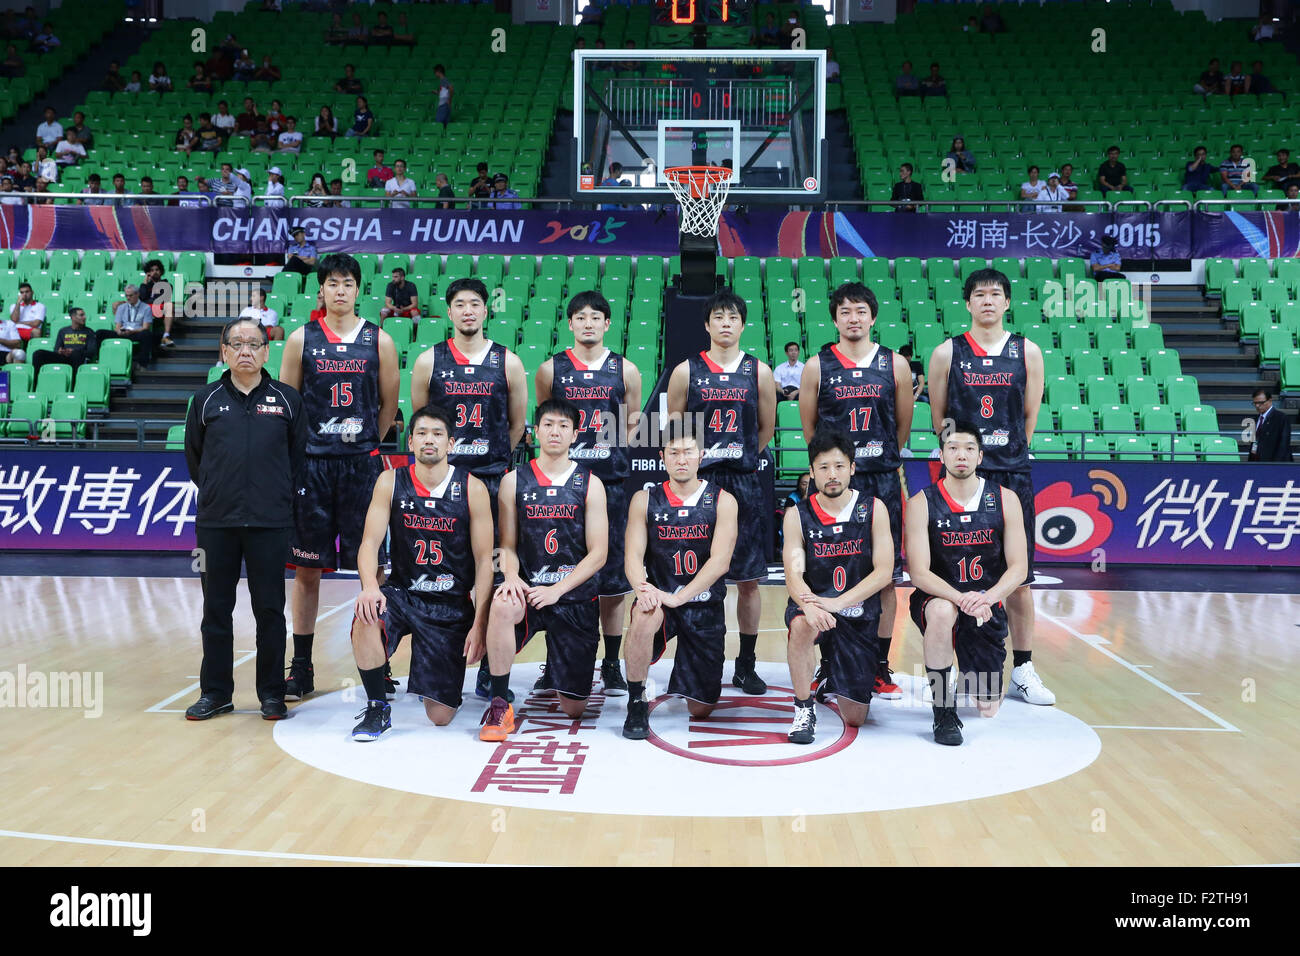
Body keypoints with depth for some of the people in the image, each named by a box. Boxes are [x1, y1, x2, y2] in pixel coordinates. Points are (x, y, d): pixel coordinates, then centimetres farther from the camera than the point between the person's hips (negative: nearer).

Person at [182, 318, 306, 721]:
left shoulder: (287, 399, 4)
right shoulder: (206, 399, 7)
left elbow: (298, 456, 8)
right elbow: (193, 456, 15)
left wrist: (279, 495, 7)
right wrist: (217, 492, 13)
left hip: (270, 522, -1)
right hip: (215, 522, 1)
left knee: (269, 609, 4)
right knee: (216, 609, 9)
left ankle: (272, 694, 15)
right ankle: (215, 692, 21)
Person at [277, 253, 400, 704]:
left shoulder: (379, 340, 5)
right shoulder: (302, 339, 6)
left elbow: (389, 404, 10)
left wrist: (369, 444, 6)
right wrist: (298, 449, 3)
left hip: (362, 464, 0)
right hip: (311, 464, 1)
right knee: (306, 568, 5)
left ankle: (377, 664, 14)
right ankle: (301, 668, 16)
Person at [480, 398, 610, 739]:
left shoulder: (590, 485, 0)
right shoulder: (514, 481, 3)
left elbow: (598, 554, -3)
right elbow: (508, 545, 5)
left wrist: (556, 590, -15)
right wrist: (512, 576, -17)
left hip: (576, 597, 0)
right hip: (528, 590, 0)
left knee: (573, 709, 4)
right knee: (502, 606, -39)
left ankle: (561, 676, 43)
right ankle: (500, 706, -22)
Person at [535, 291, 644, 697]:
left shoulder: (625, 370, 7)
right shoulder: (551, 369, 6)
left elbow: (633, 423, 12)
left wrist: (611, 448, -2)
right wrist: (562, 448, -2)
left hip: (610, 481, 0)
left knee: (611, 576, 4)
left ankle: (611, 664, 16)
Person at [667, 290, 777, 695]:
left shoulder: (759, 372, 5)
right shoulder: (686, 371, 2)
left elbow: (767, 427, 13)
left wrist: (741, 458, 9)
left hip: (744, 483, 1)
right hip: (697, 481, -1)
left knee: (749, 579, 5)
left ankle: (746, 666, 18)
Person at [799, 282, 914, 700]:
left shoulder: (895, 364, 5)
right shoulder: (817, 366, 3)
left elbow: (904, 425, 13)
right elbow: (809, 427, 9)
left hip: (883, 482, 1)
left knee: (886, 577, 3)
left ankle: (880, 666, 15)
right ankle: (828, 664, 16)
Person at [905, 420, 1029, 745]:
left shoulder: (1004, 499, -5)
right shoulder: (921, 504, -10)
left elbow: (1018, 568, -8)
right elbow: (919, 573, -17)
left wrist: (987, 597, -28)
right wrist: (961, 599, -34)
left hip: (987, 604, 2)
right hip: (938, 597, -2)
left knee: (988, 709, -1)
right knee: (941, 612, -40)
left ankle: (971, 673, 38)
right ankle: (944, 711, -19)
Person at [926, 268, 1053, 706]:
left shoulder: (1027, 351, 7)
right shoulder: (947, 353, 3)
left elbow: (1030, 415, 9)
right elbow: (938, 417, 5)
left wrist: (1009, 455, 6)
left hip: (1013, 474, 1)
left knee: (1018, 575, 4)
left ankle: (1022, 669, 14)